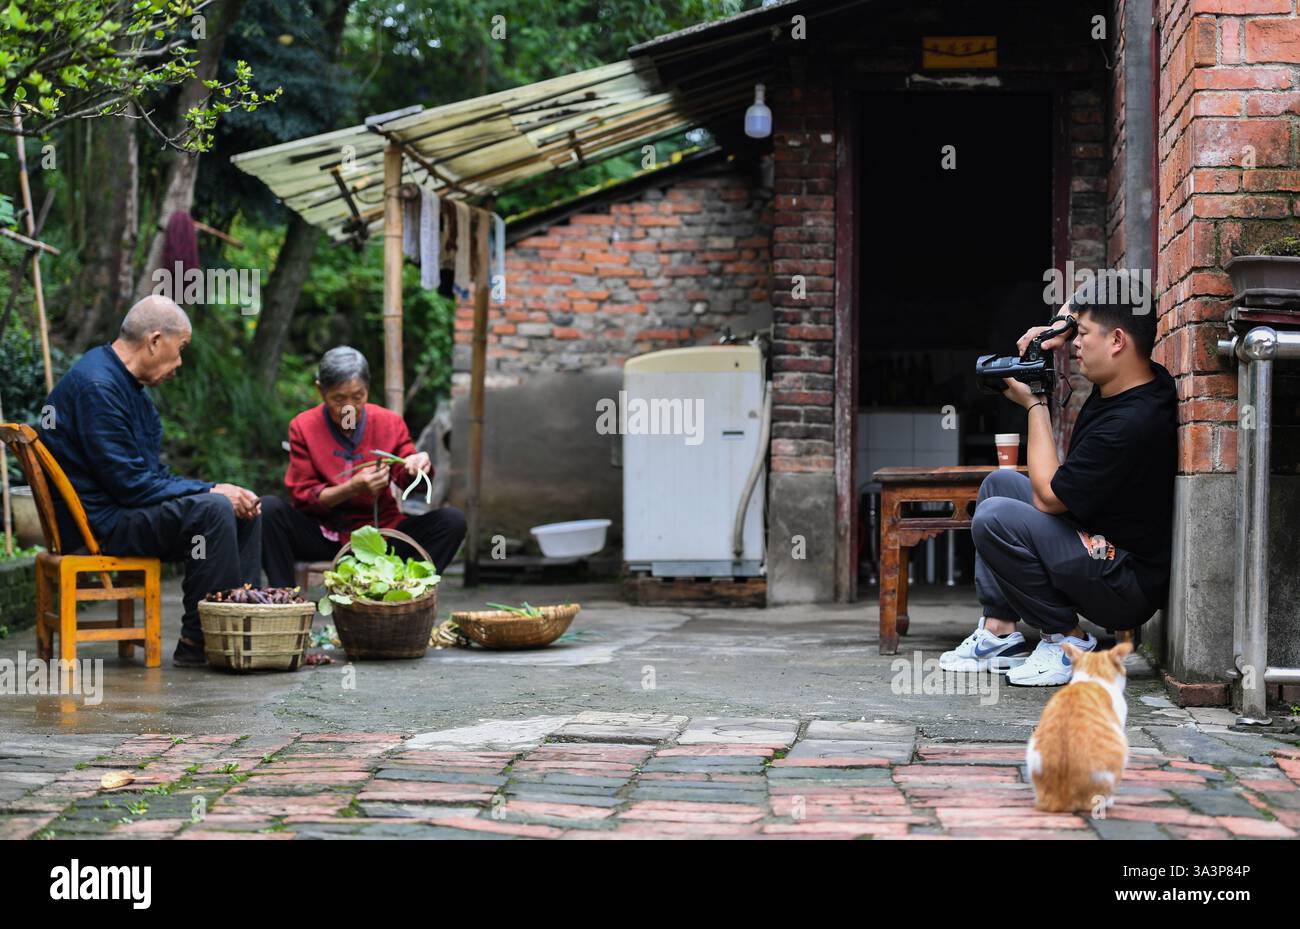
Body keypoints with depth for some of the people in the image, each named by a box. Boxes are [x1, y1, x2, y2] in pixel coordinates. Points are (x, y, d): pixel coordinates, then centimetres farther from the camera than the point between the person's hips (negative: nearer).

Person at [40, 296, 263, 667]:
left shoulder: (130, 385, 15)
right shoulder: (96, 386, -18)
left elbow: (155, 474, 17)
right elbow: (130, 484, -22)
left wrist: (214, 490, 1)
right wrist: (210, 491, -15)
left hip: (126, 509, 11)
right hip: (100, 523, -11)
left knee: (246, 508, 6)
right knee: (212, 509, -27)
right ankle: (198, 641, -20)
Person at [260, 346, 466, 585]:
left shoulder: (390, 423, 1)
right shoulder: (303, 427, -4)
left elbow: (408, 481, 1)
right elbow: (303, 497, -6)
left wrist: (418, 467, -24)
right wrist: (353, 487, -23)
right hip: (323, 535, -1)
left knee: (452, 520, -19)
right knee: (269, 509, -29)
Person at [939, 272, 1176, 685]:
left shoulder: (1129, 425, -28)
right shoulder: (1124, 384, 2)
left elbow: (1048, 496, -19)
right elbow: (1085, 303, 23)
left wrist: (1035, 405, -10)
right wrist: (1060, 328, 2)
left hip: (1127, 590, -10)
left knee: (994, 518, -25)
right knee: (999, 483, 19)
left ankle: (1068, 642, -10)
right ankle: (999, 634, 10)